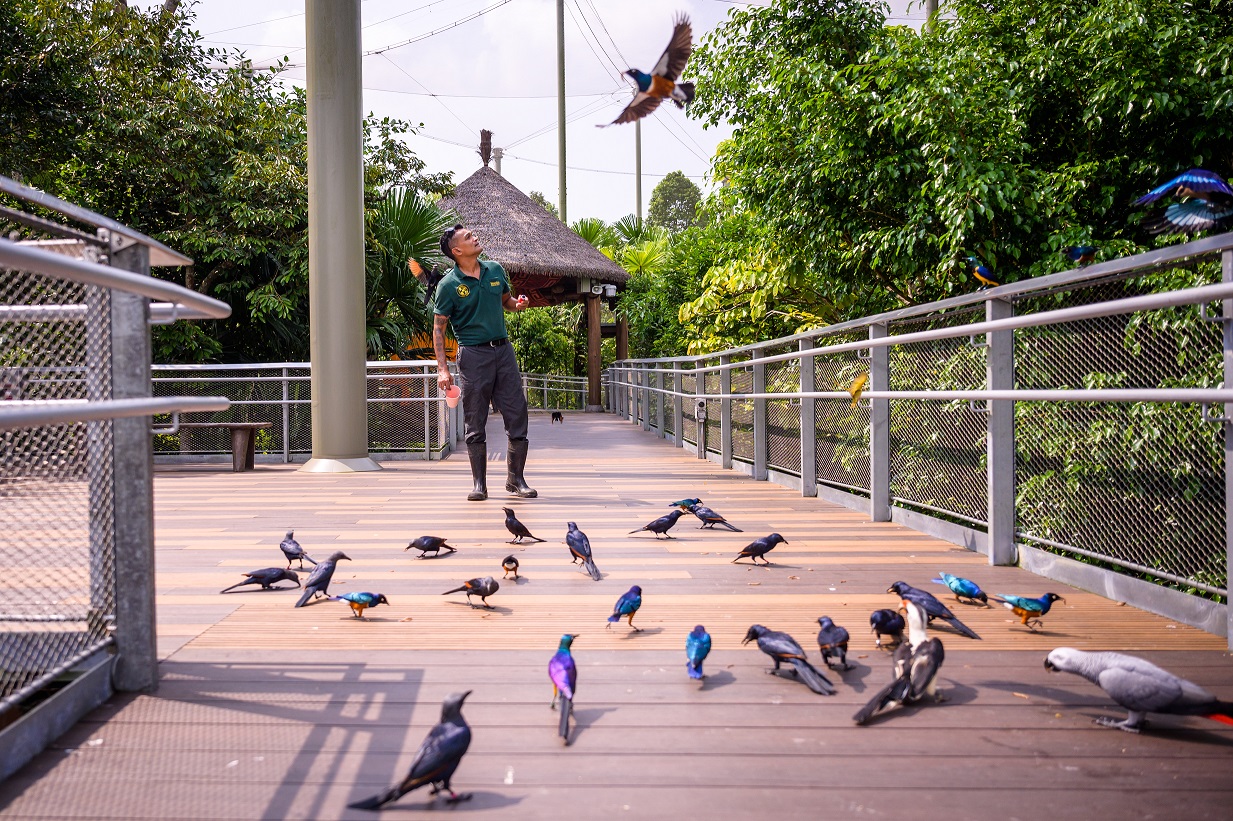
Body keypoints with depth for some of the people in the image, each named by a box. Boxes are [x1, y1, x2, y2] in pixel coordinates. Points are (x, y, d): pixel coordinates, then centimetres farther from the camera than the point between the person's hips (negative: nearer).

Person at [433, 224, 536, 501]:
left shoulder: (495, 270, 8)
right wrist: (442, 369, -11)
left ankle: (516, 479, 15)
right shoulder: (449, 285, -6)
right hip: (473, 354, -4)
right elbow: (438, 328, -3)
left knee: (517, 415, 2)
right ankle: (480, 484, 12)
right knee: (475, 423, 1)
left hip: (503, 350, 4)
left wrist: (518, 304, -1)